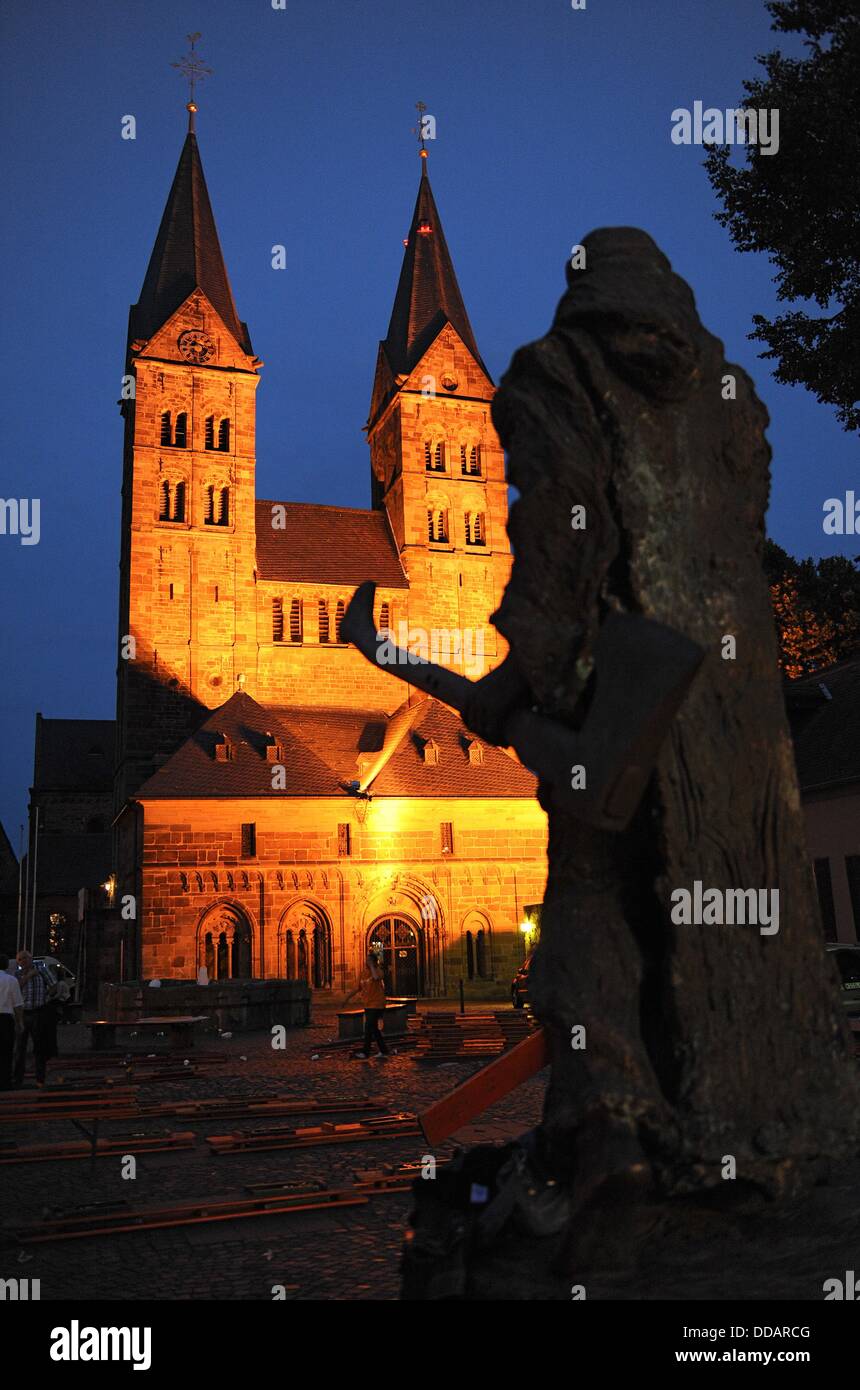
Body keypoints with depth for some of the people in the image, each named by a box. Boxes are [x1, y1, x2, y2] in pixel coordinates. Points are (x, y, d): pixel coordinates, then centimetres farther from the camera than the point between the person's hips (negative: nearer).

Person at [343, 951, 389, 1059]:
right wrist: (347, 998, 15)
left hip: (376, 1005, -8)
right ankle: (383, 1051, 22)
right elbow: (357, 988, 17)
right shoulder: (363, 973, 9)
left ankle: (365, 1052, -1)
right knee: (374, 1029, 12)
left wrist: (371, 965, -25)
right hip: (368, 1005, 8)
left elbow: (376, 977, -37)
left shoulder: (378, 971, -12)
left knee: (369, 1028, -8)